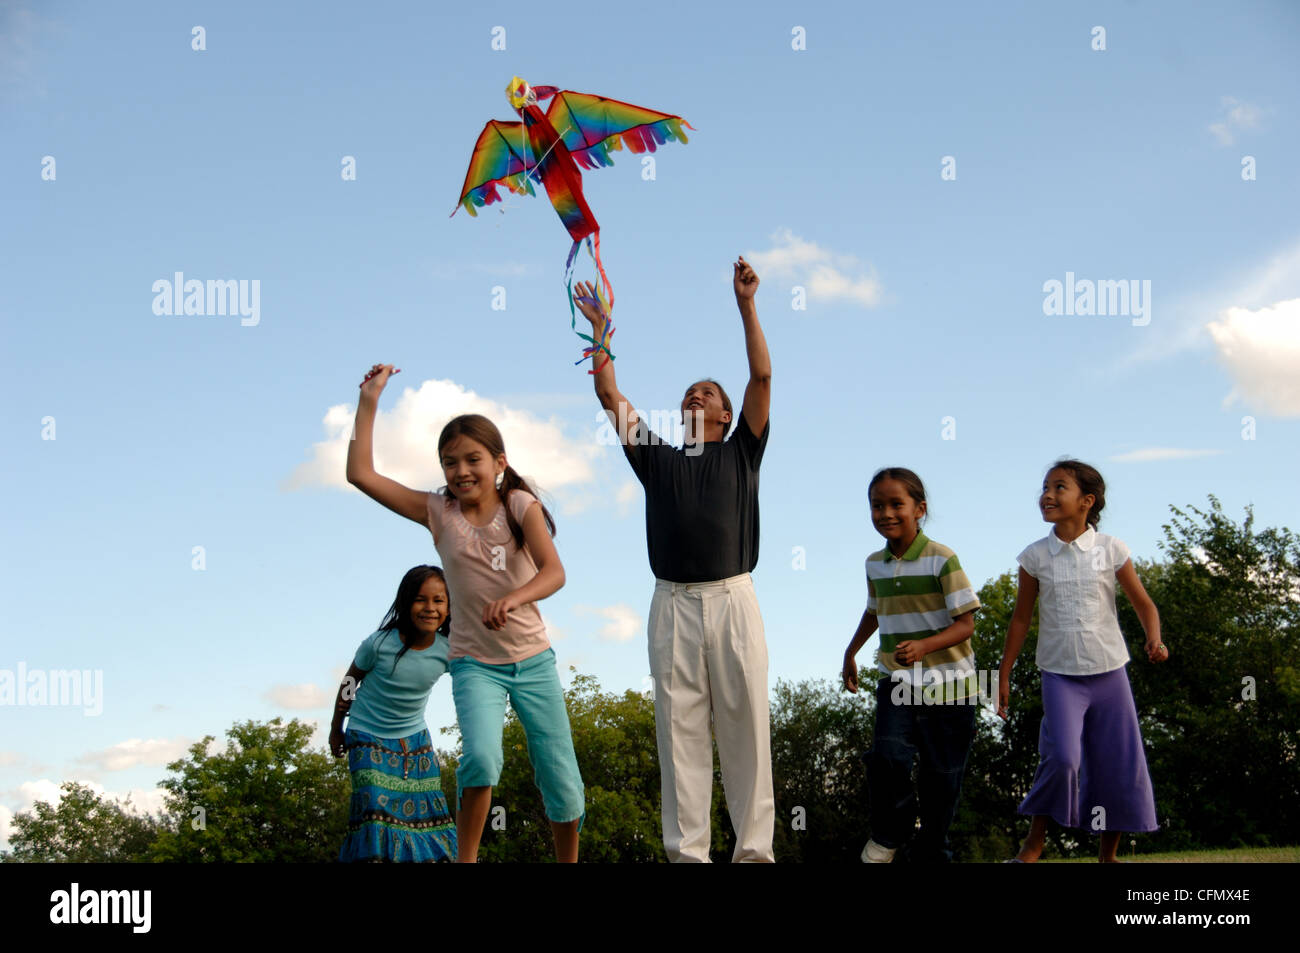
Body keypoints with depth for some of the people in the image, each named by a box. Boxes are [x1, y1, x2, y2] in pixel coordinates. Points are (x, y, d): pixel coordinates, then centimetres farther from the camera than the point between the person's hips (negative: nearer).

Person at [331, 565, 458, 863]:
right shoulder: (379, 644, -21)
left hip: (415, 737, 4)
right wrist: (336, 730, 6)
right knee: (376, 807, -16)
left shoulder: (448, 651, -13)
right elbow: (350, 682, -5)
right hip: (369, 738, -4)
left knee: (428, 812, 3)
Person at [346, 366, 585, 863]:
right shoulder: (439, 512, -3)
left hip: (534, 659, 1)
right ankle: (466, 858, -9)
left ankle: (569, 861, 25)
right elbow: (360, 474, -8)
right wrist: (369, 400, -10)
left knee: (560, 776, 4)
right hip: (475, 663, -1)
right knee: (481, 759, -26)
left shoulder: (520, 505, -6)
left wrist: (513, 598, -40)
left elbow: (554, 571, -20)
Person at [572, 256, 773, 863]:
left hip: (732, 599, -1)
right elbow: (610, 397, 15)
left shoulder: (741, 453, 15)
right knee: (679, 731, -1)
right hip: (673, 604, 2)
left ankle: (754, 848, 0)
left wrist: (745, 305, 1)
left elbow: (762, 377, 6)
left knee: (745, 727, -2)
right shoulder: (658, 460, 19)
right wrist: (599, 331, 11)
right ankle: (687, 852, 0)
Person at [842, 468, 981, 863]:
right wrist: (851, 652, 28)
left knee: (941, 774, 3)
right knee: (888, 756, -17)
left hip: (947, 686, -3)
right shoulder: (875, 564, 4)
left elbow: (965, 624, -15)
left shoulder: (941, 559, -13)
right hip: (896, 683, 3)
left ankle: (928, 852, 20)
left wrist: (924, 646, -31)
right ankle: (888, 836, 6)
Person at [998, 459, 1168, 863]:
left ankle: (1108, 854, 20)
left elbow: (1143, 603, 5)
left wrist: (1154, 639, -15)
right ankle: (1033, 843, -1)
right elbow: (1021, 618, 6)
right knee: (1061, 758, -19)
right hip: (1060, 674, -1)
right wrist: (1003, 676, 7)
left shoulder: (1110, 550, -3)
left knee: (1120, 767, 4)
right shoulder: (1036, 556, -1)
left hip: (1109, 671, 1)